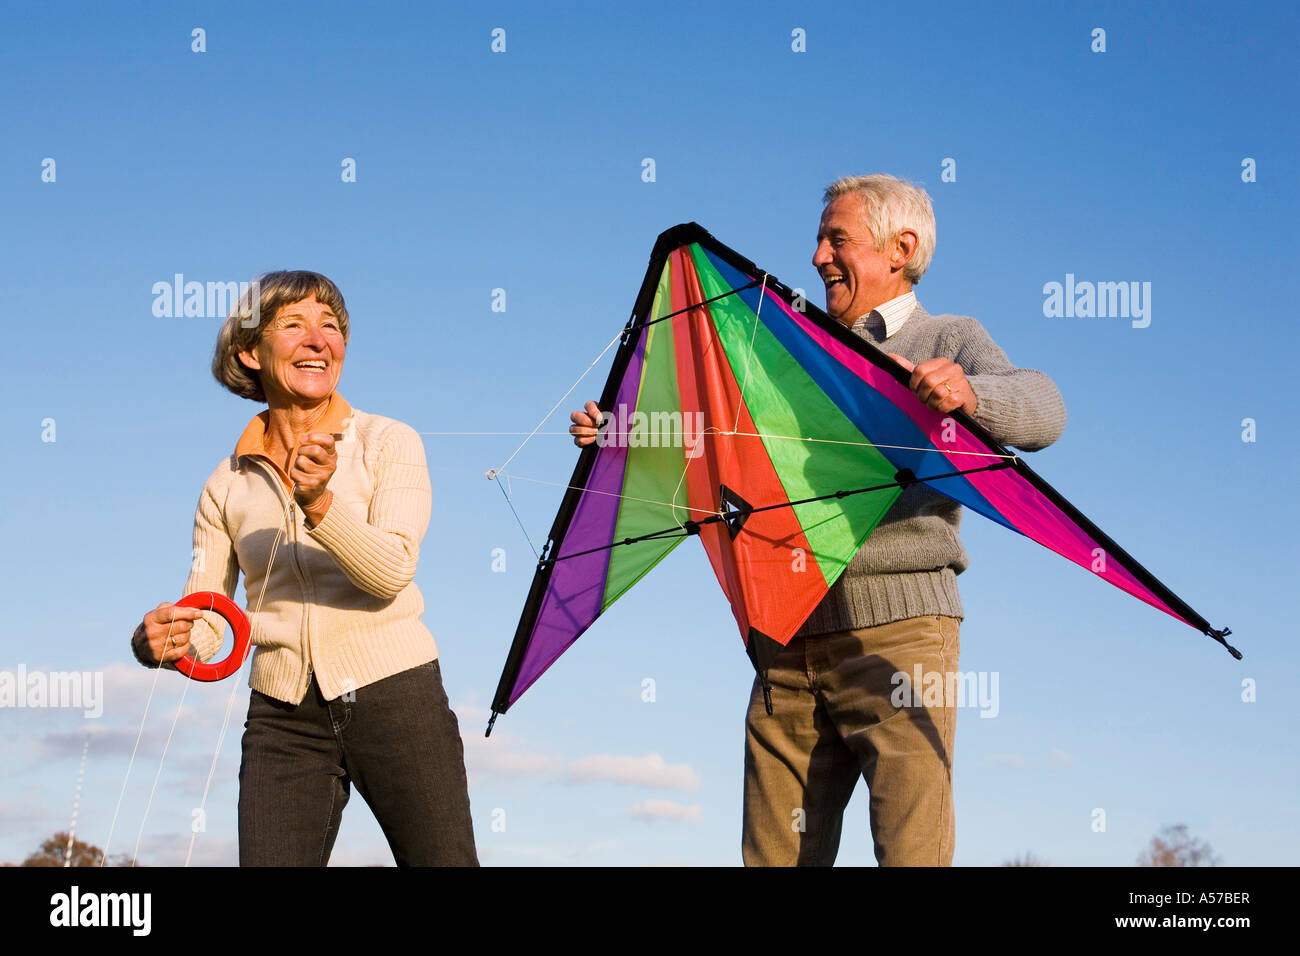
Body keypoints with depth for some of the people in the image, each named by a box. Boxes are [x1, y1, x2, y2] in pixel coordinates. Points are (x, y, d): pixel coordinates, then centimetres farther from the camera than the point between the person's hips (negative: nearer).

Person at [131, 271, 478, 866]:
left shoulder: (387, 443, 2)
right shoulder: (228, 486, 8)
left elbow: (393, 570, -12)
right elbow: (203, 625, 5)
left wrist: (319, 504, -27)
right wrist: (160, 642, -17)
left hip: (395, 699, -1)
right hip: (284, 721, 2)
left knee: (445, 860, -3)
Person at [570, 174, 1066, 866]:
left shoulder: (950, 342, 7)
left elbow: (1041, 413, -13)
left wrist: (969, 392, -35)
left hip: (897, 632, -5)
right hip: (792, 639, 5)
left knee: (912, 852, -12)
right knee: (775, 854, 3)